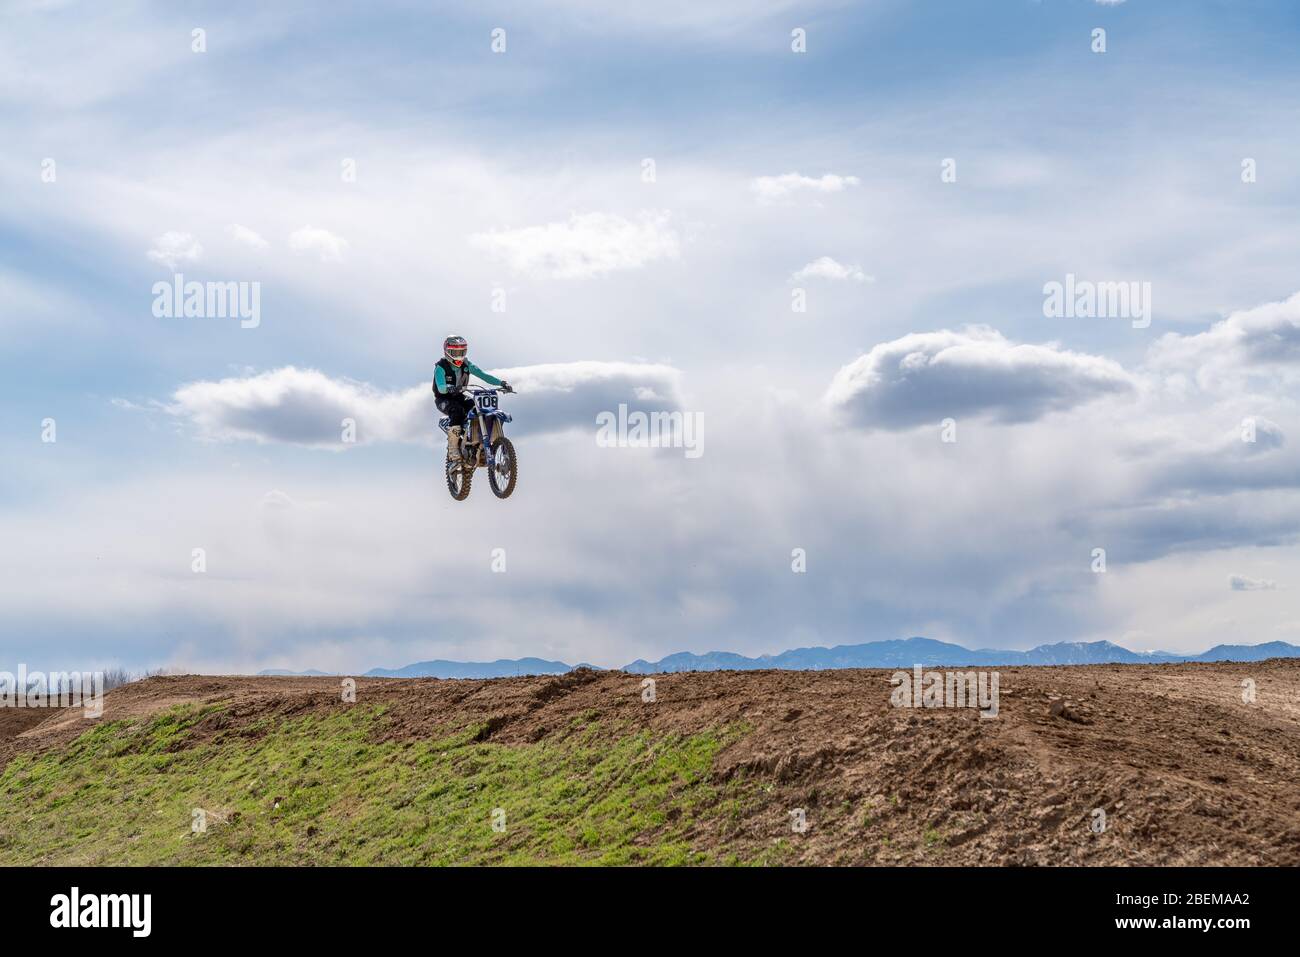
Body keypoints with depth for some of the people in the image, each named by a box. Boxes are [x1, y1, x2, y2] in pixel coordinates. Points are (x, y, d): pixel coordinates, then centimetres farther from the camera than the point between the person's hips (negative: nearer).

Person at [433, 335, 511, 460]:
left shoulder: (467, 365, 1)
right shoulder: (441, 367, -16)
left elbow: (483, 375, -6)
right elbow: (441, 388, -30)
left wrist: (501, 382, -21)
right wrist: (450, 388, -54)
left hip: (459, 397, 5)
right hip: (444, 399, -5)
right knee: (457, 411, -37)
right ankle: (453, 448, -36)